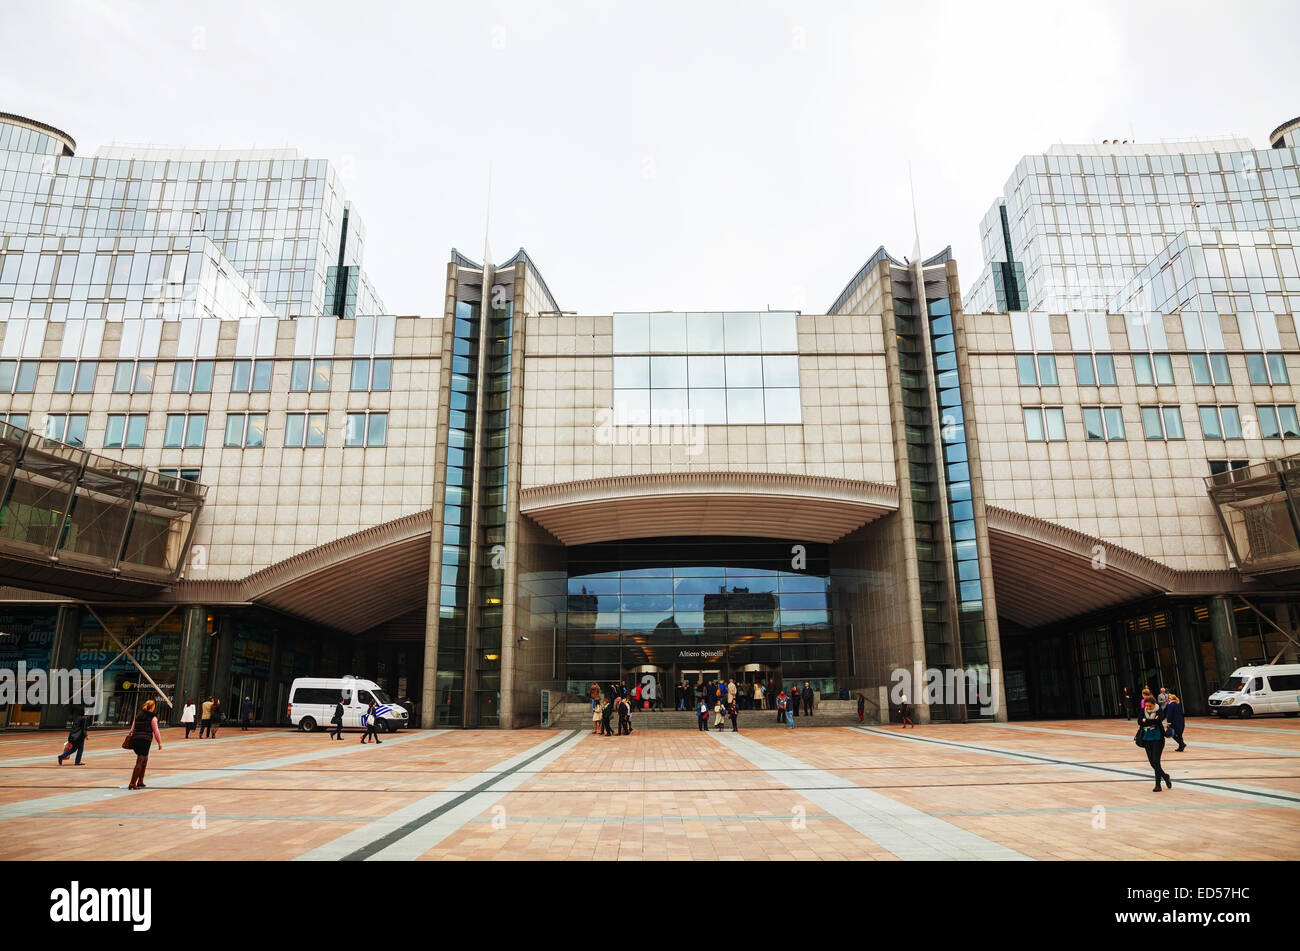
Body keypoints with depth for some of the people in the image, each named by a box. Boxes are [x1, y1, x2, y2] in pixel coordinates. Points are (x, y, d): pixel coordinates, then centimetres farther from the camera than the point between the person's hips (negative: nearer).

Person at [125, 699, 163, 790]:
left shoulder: (137, 715, 15)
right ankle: (132, 783, -13)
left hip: (135, 739, 7)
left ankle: (140, 781, 21)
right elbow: (156, 731, -1)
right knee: (140, 762, -6)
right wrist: (160, 743, 6)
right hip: (145, 740, -7)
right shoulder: (152, 718, -2)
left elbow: (132, 729, 17)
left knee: (144, 760, 20)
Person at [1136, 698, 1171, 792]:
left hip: (1157, 739, -5)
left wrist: (1145, 721, -14)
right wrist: (1151, 722, -20)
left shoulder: (1159, 712, -8)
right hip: (1147, 739, 5)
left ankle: (1158, 784, 5)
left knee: (1156, 761, -8)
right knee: (1152, 762, 8)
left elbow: (1157, 721, -25)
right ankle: (1165, 776, 31)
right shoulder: (1144, 711, 3)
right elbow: (1139, 721, -10)